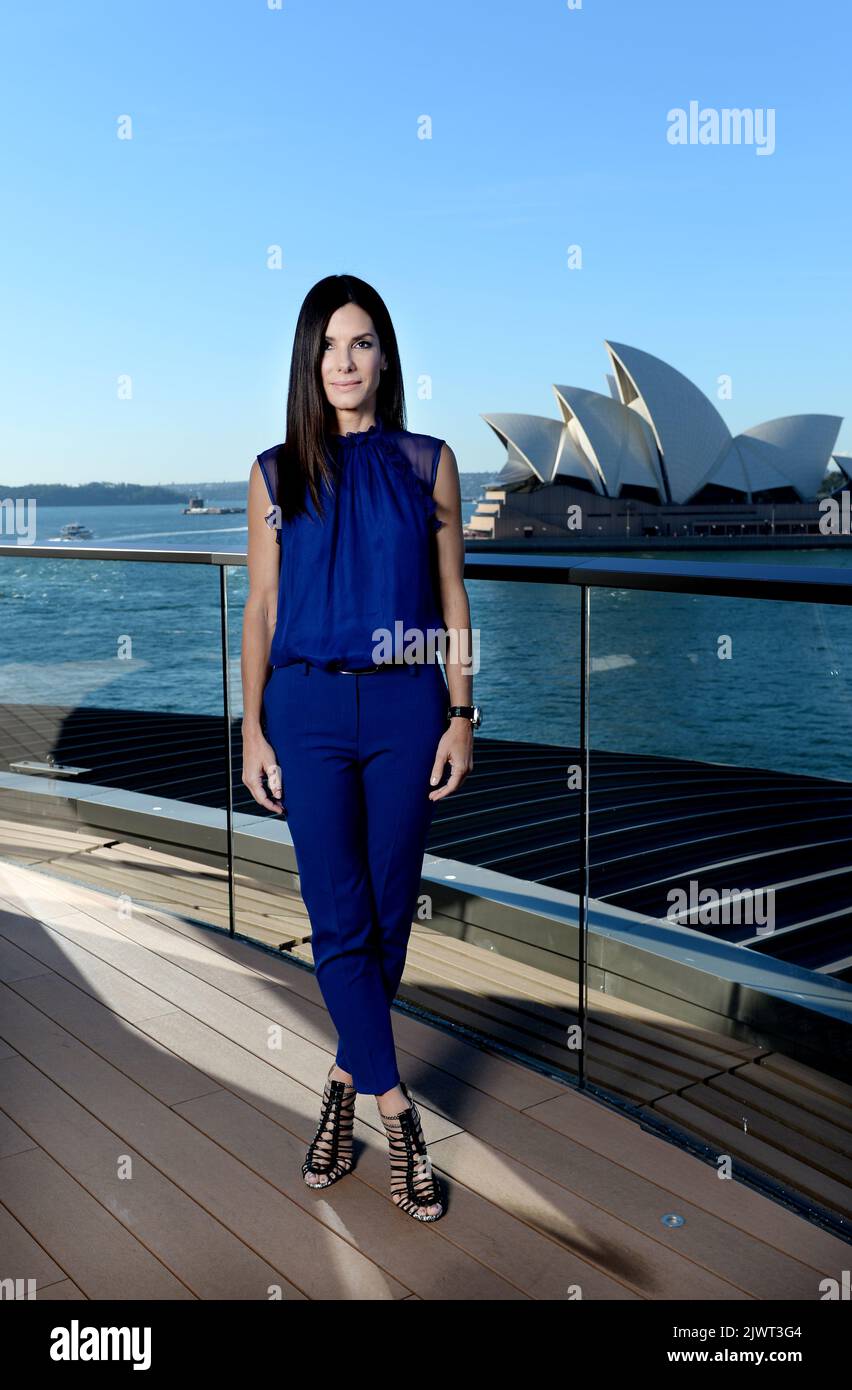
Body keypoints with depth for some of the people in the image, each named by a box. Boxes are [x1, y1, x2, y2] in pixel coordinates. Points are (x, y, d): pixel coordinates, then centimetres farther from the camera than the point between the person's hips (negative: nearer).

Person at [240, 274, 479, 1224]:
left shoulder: (427, 463, 5)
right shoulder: (276, 472, 6)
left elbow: (451, 600, 5)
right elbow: (260, 609, 6)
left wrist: (461, 716, -1)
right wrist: (253, 730, 1)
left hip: (406, 706, 0)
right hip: (307, 706, 0)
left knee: (389, 911, 7)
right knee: (339, 919, -2)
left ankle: (349, 1078, 27)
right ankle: (394, 1111, 8)